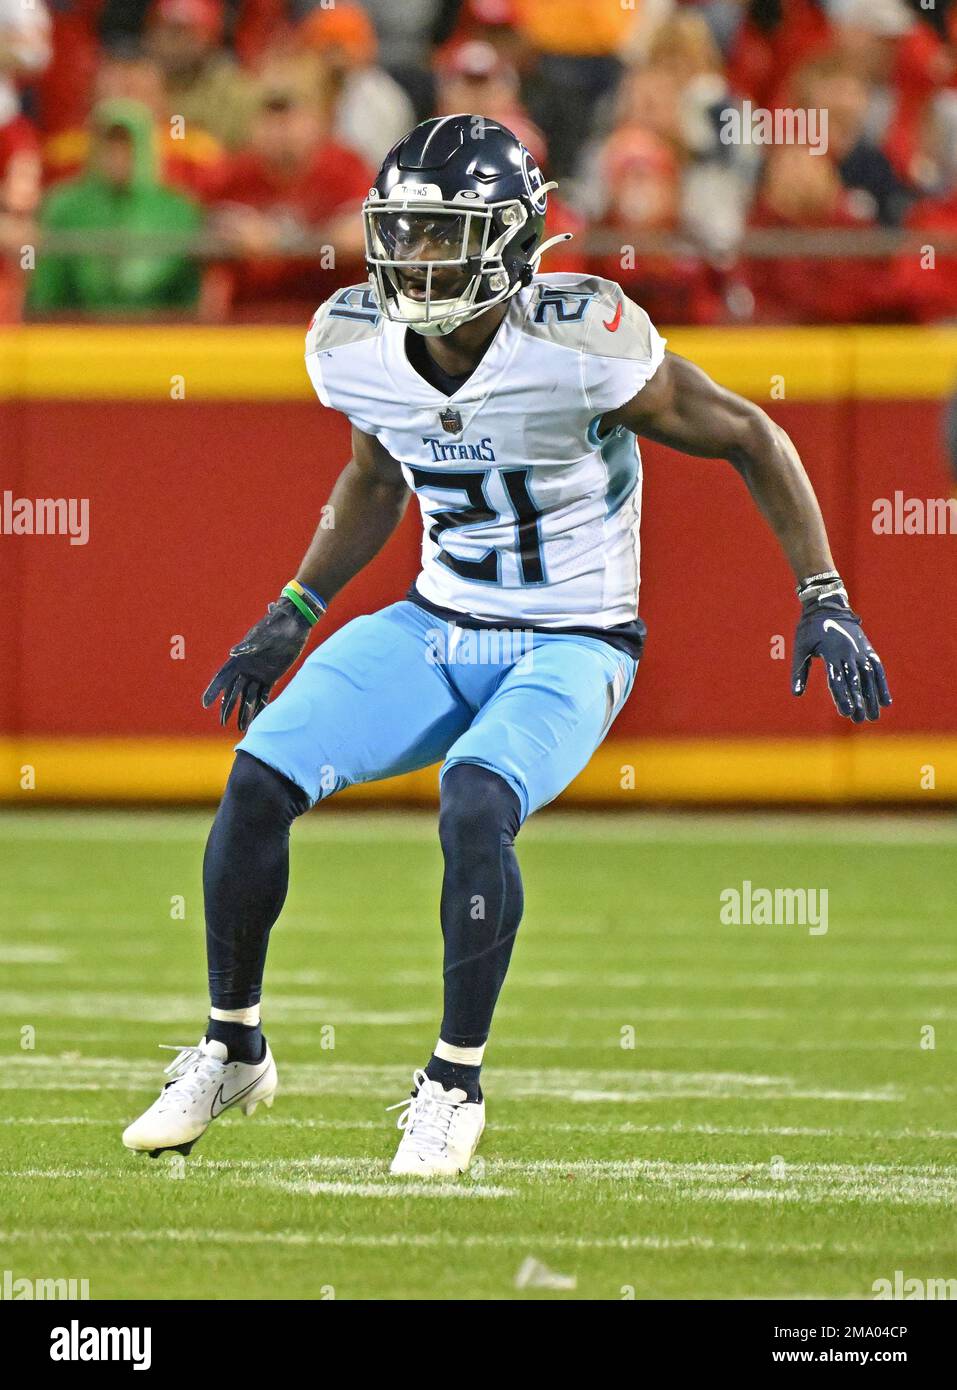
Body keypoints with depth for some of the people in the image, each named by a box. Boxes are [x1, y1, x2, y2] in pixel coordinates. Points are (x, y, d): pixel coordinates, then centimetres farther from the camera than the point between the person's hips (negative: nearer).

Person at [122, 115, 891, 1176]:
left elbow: (747, 437, -11)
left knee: (473, 808, -32)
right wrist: (294, 614, 12)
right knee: (259, 777, -12)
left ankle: (456, 1080, -11)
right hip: (438, 627, 5)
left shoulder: (582, 347, -24)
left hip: (571, 645, -5)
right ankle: (232, 1049, 8)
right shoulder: (356, 347, -7)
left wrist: (824, 600, -14)